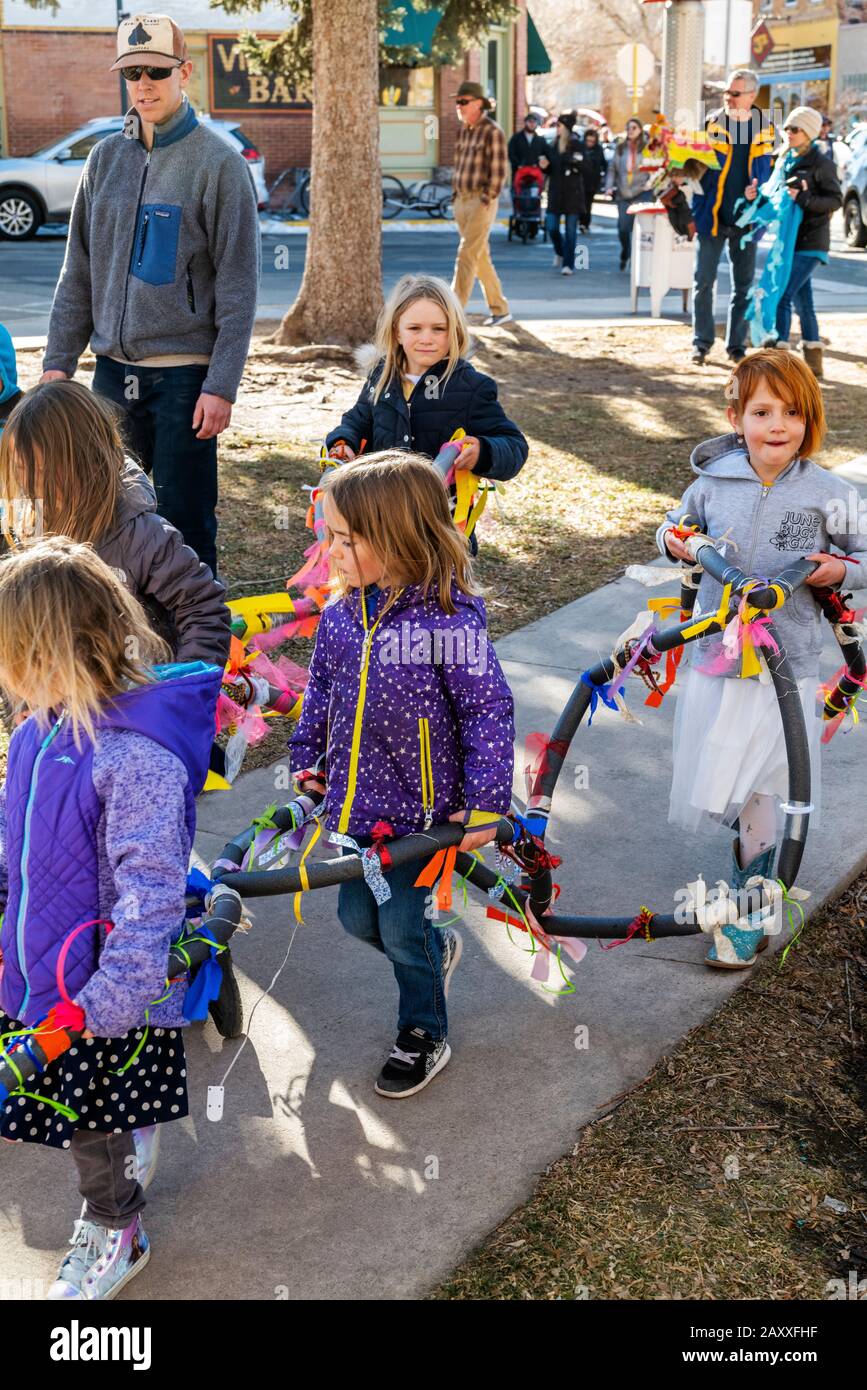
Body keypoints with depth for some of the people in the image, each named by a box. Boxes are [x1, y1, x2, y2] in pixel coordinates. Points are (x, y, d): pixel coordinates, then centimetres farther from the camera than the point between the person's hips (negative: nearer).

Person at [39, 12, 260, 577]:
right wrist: (59, 360, 7)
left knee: (185, 522, -1)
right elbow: (79, 271, 13)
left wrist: (222, 385, -14)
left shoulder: (219, 162, -5)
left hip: (184, 375, -5)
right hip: (114, 369, 5)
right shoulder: (107, 157, 10)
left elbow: (238, 286, -8)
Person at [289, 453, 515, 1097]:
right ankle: (436, 949, 46)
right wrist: (308, 760, 15)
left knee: (399, 927, 3)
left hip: (420, 807, -6)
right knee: (357, 916, 16)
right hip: (355, 800, 6)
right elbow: (321, 689, 13)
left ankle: (425, 1035, 28)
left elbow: (489, 710, -17)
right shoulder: (341, 612, -4)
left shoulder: (449, 619, -22)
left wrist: (486, 802, -17)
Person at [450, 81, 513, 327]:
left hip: (482, 202, -8)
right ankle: (500, 310, 20)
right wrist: (456, 195, 14)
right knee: (481, 257, 11)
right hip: (461, 201, 8)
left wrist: (485, 201, -16)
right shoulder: (462, 131, 13)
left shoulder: (492, 131, -10)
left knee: (467, 256, -12)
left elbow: (498, 171, -14)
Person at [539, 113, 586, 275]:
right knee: (551, 227, 2)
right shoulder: (555, 145, 11)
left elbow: (581, 167, -13)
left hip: (573, 193, -5)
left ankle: (568, 264, 4)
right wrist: (545, 166, -1)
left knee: (570, 230, -1)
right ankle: (560, 252, 29)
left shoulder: (576, 144, -6)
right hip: (556, 192, 5)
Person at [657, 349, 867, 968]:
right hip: (717, 656, 2)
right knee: (714, 785, 8)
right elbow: (679, 525, 18)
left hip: (786, 667, -2)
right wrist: (674, 541, -3)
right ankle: (757, 834, 41)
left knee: (760, 791, 5)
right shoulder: (713, 482, 0)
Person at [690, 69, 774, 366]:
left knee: (743, 285, 6)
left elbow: (767, 172, 11)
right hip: (712, 217, -2)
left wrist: (758, 190, -11)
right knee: (704, 282, 0)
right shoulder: (712, 124, -1)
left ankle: (736, 344, 15)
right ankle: (701, 342, 11)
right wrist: (695, 212, -7)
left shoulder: (763, 130, 4)